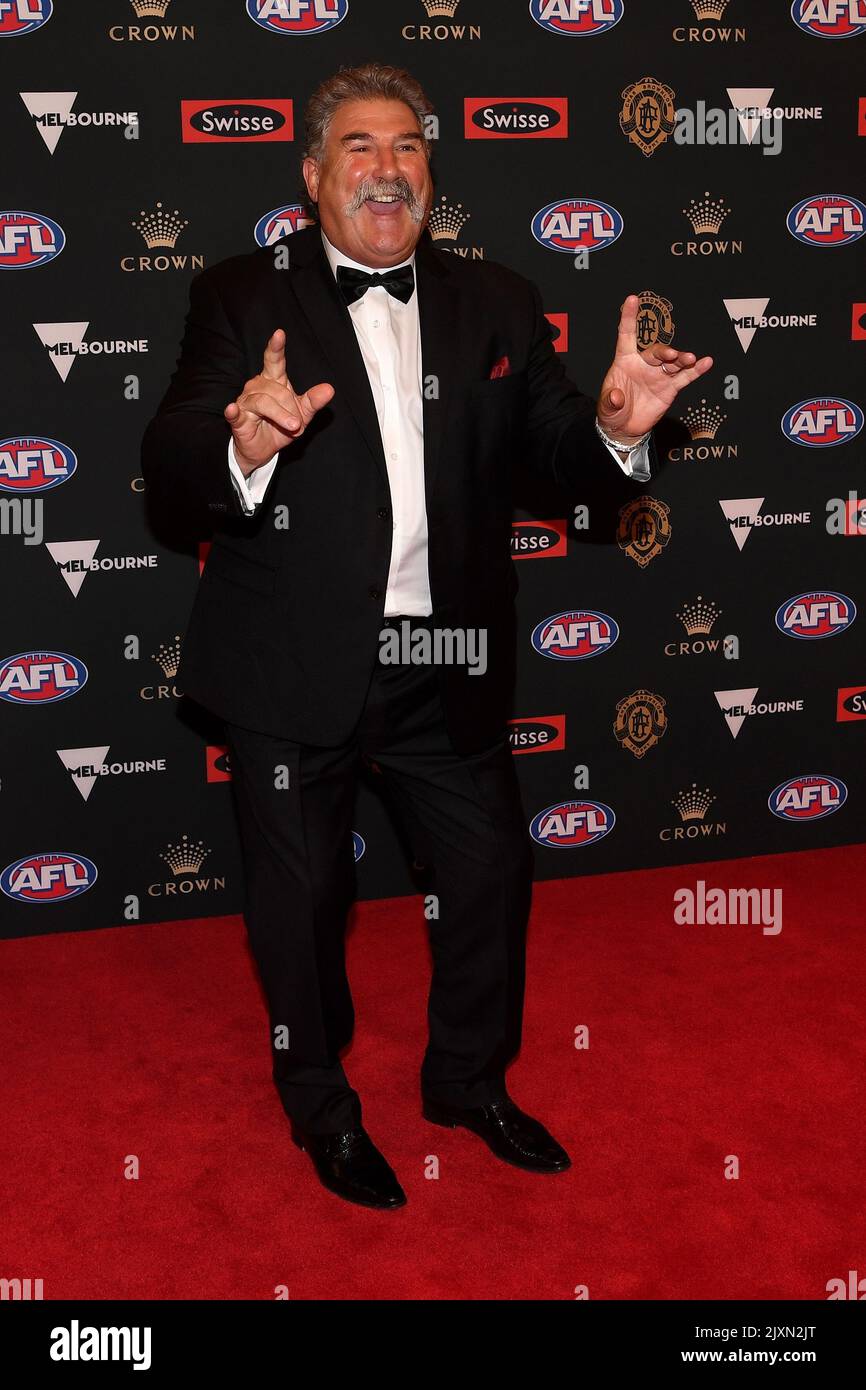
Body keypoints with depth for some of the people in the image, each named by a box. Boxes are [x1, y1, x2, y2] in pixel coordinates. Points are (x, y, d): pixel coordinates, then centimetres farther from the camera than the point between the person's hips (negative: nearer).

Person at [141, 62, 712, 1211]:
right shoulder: (244, 298, -5)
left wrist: (619, 428, -21)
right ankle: (323, 1108, 40)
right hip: (297, 670, -3)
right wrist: (246, 450, -37)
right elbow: (170, 471, -15)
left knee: (491, 872, 17)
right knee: (302, 897, 13)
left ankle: (468, 1079, 44)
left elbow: (566, 457, 2)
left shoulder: (495, 304, 6)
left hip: (446, 665, 3)